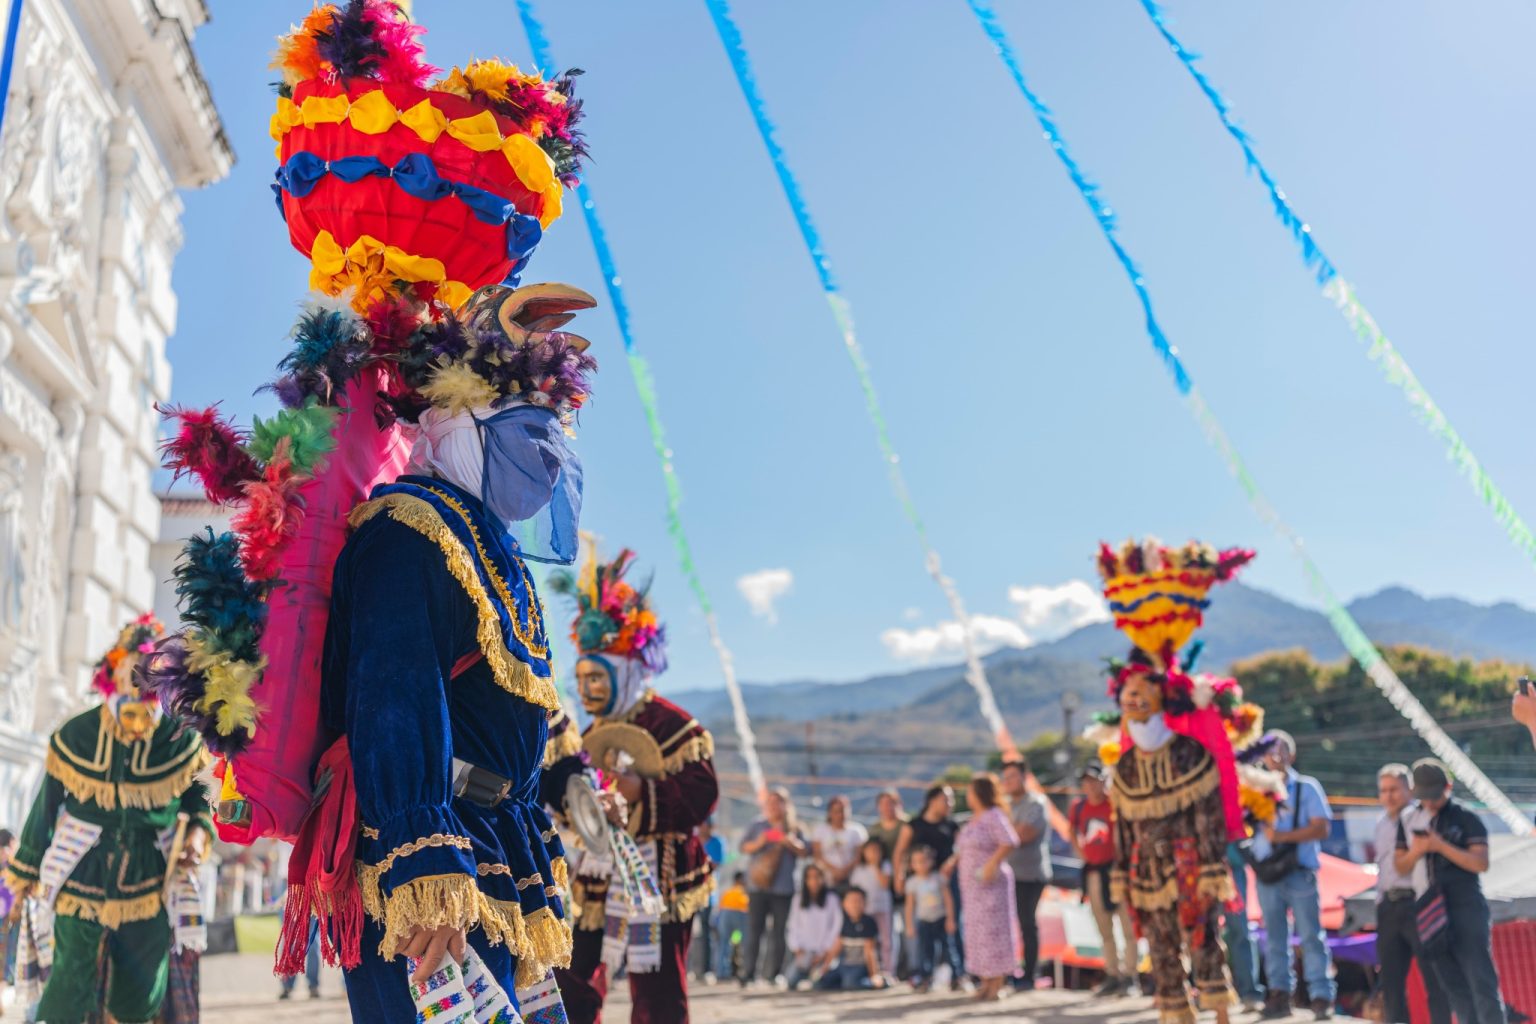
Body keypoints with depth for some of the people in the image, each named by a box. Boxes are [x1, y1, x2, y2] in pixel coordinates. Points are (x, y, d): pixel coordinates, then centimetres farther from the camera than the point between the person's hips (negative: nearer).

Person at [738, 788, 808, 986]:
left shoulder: (794, 829, 11)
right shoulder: (756, 826, 11)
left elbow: (806, 851, 7)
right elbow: (743, 847, 6)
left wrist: (791, 844, -11)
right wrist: (758, 843, -13)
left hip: (783, 888, 1)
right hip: (758, 886, -1)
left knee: (778, 933, 1)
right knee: (754, 931, -4)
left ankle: (772, 975, 6)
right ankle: (748, 975, -2)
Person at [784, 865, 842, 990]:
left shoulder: (831, 898, -2)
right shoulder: (799, 899, 7)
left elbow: (836, 924, -5)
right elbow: (793, 925, 6)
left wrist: (824, 951, -8)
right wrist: (797, 949, -5)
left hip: (822, 952, -2)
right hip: (803, 951, 2)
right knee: (792, 982, -13)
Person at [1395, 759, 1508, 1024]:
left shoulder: (1466, 819, -2)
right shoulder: (1408, 821, 10)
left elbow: (1481, 863, -10)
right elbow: (1400, 866, 11)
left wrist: (1441, 846, -19)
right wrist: (1416, 851, -10)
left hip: (1466, 908, -4)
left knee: (1481, 979, -7)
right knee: (1453, 984, 8)